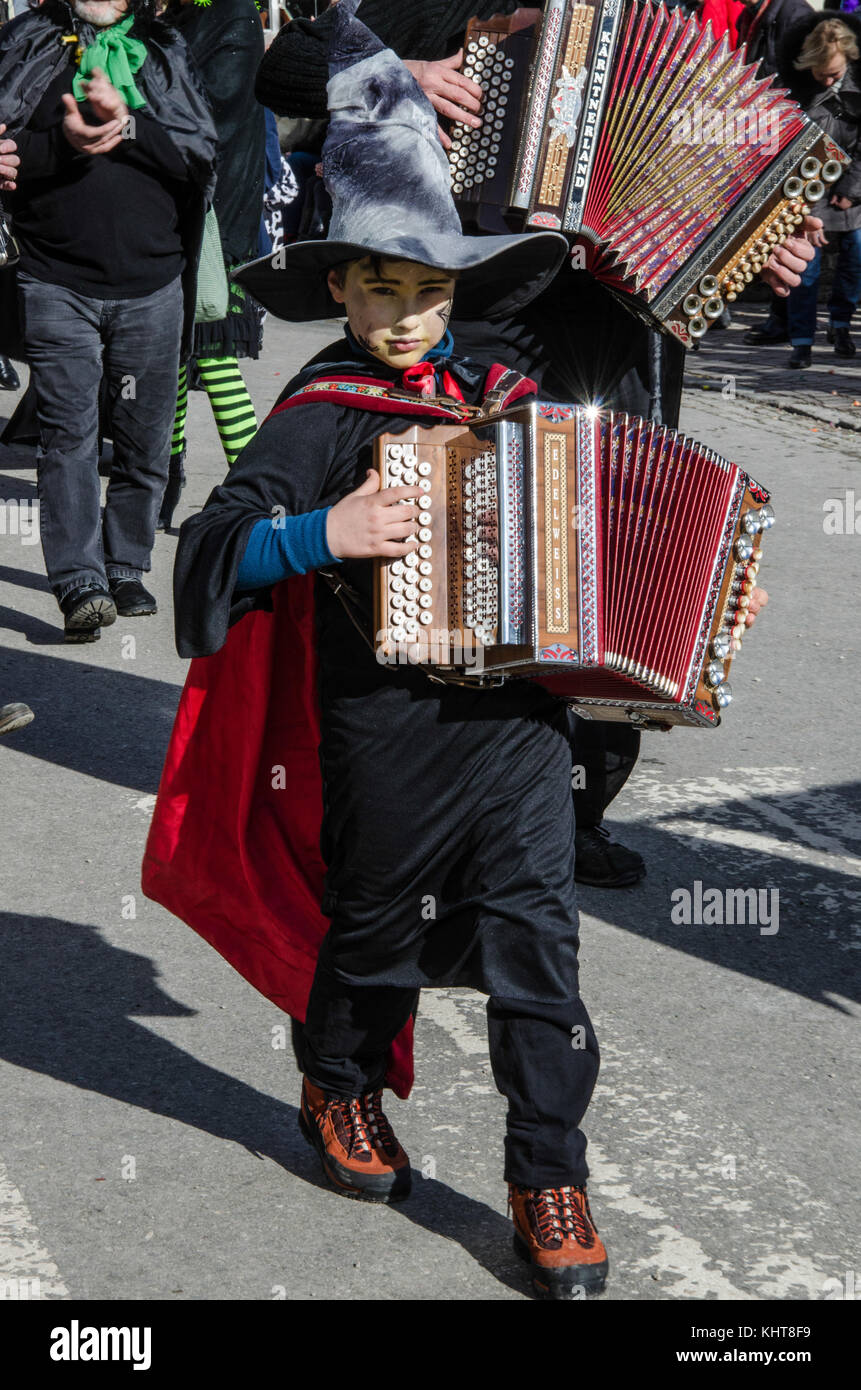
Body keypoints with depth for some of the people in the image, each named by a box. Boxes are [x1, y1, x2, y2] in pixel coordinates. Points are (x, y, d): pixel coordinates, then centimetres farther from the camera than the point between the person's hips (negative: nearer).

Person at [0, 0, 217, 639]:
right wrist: (62, 141, -16)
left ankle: (126, 569, 21)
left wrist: (125, 121, -13)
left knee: (145, 437, 7)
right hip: (58, 283, -2)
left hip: (153, 283, 2)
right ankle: (80, 585, -12)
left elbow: (202, 152, 0)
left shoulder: (165, 52, 12)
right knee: (69, 433, -9)